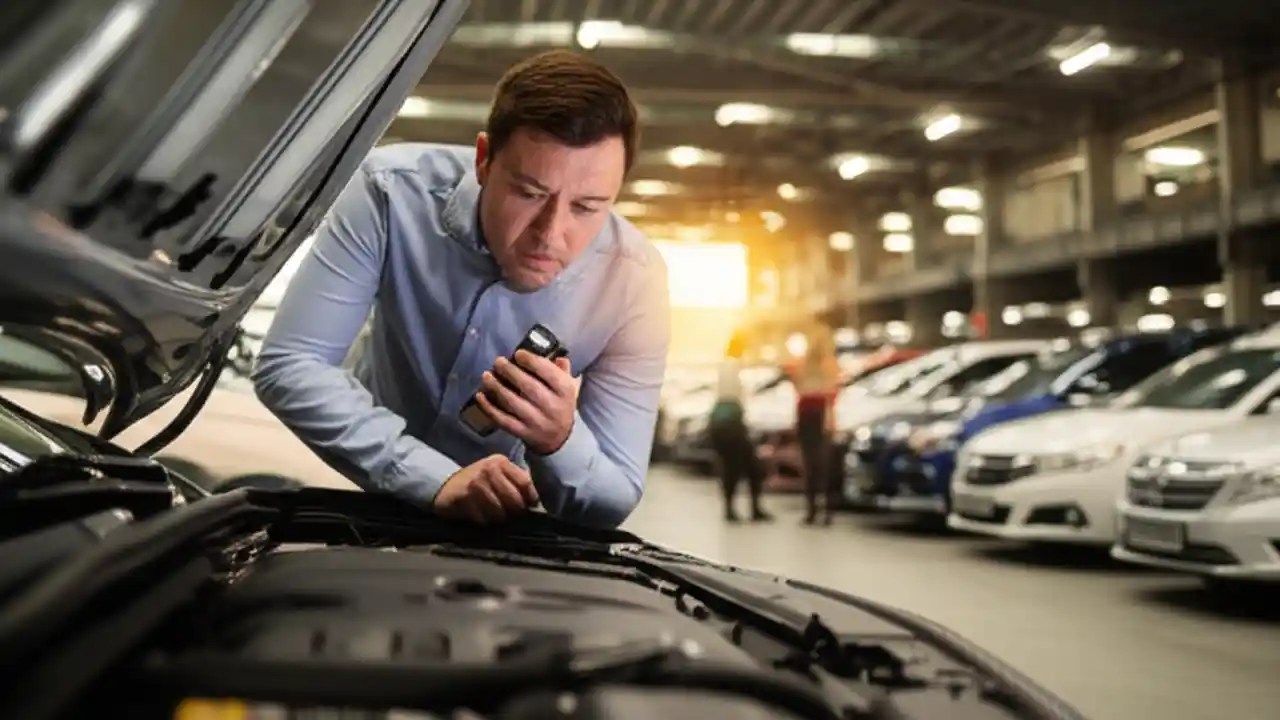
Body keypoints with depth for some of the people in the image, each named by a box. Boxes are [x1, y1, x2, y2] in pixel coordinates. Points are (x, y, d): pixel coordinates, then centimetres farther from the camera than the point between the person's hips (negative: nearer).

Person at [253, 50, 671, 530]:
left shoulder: (634, 281, -23)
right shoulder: (394, 191, -24)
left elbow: (613, 504, -17)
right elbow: (286, 367, -25)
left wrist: (559, 444, -39)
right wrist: (438, 481, -36)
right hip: (368, 493, -1)